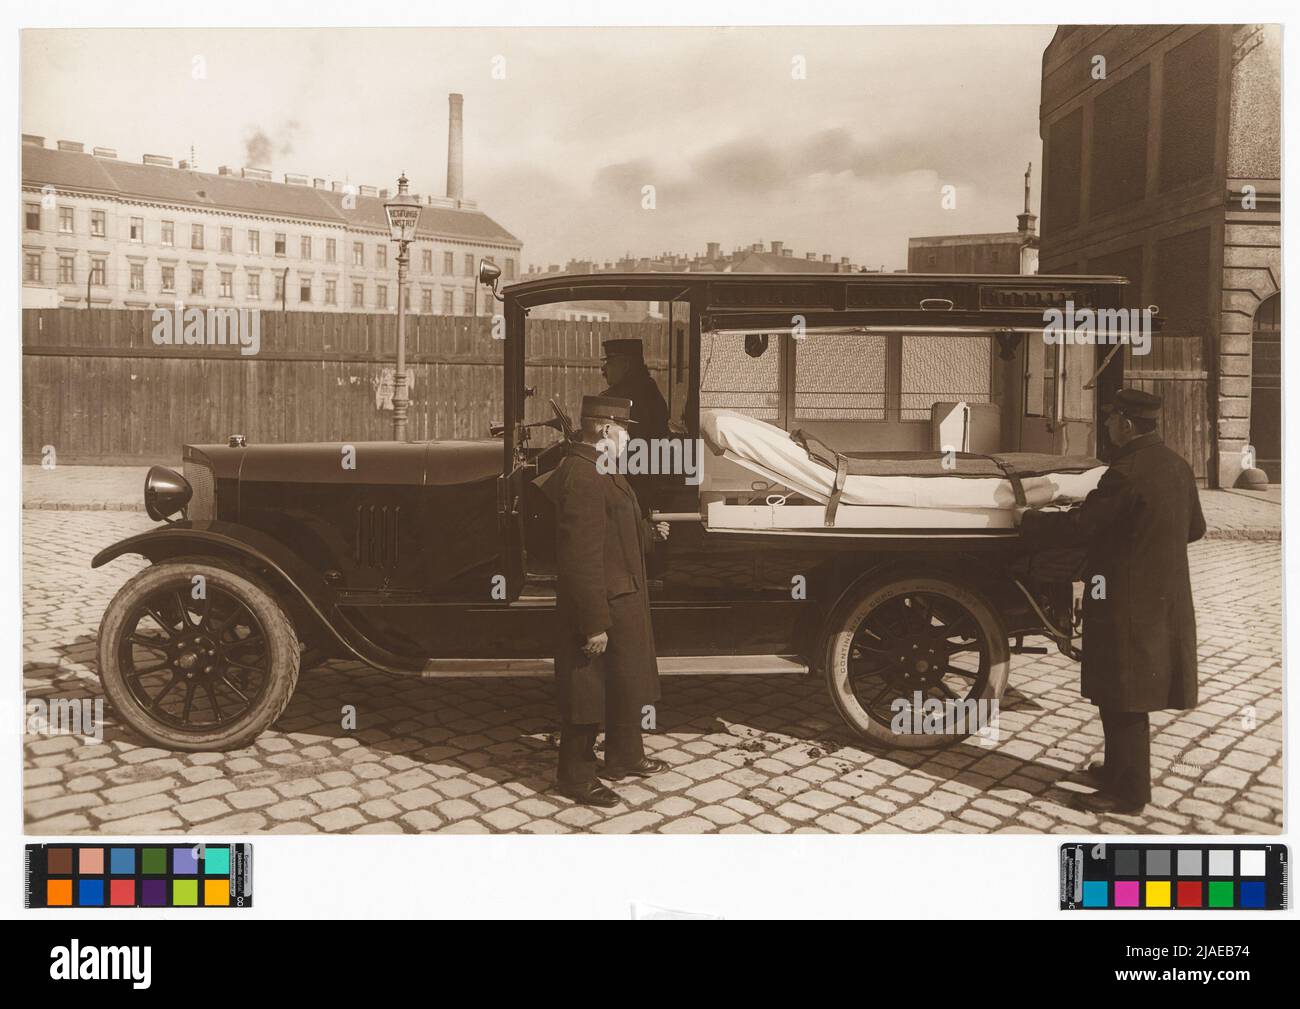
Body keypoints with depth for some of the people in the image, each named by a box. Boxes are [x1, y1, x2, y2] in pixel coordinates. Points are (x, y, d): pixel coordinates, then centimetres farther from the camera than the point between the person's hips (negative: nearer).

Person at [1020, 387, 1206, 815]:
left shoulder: (1127, 472, -21)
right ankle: (1120, 769, 32)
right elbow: (1194, 528, 17)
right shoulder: (1177, 466, 7)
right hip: (1166, 599, 9)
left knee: (1123, 698, 1)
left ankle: (1128, 791, 9)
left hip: (1128, 604, -9)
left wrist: (1029, 522, -4)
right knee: (1125, 694, 20)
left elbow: (1080, 525, -19)